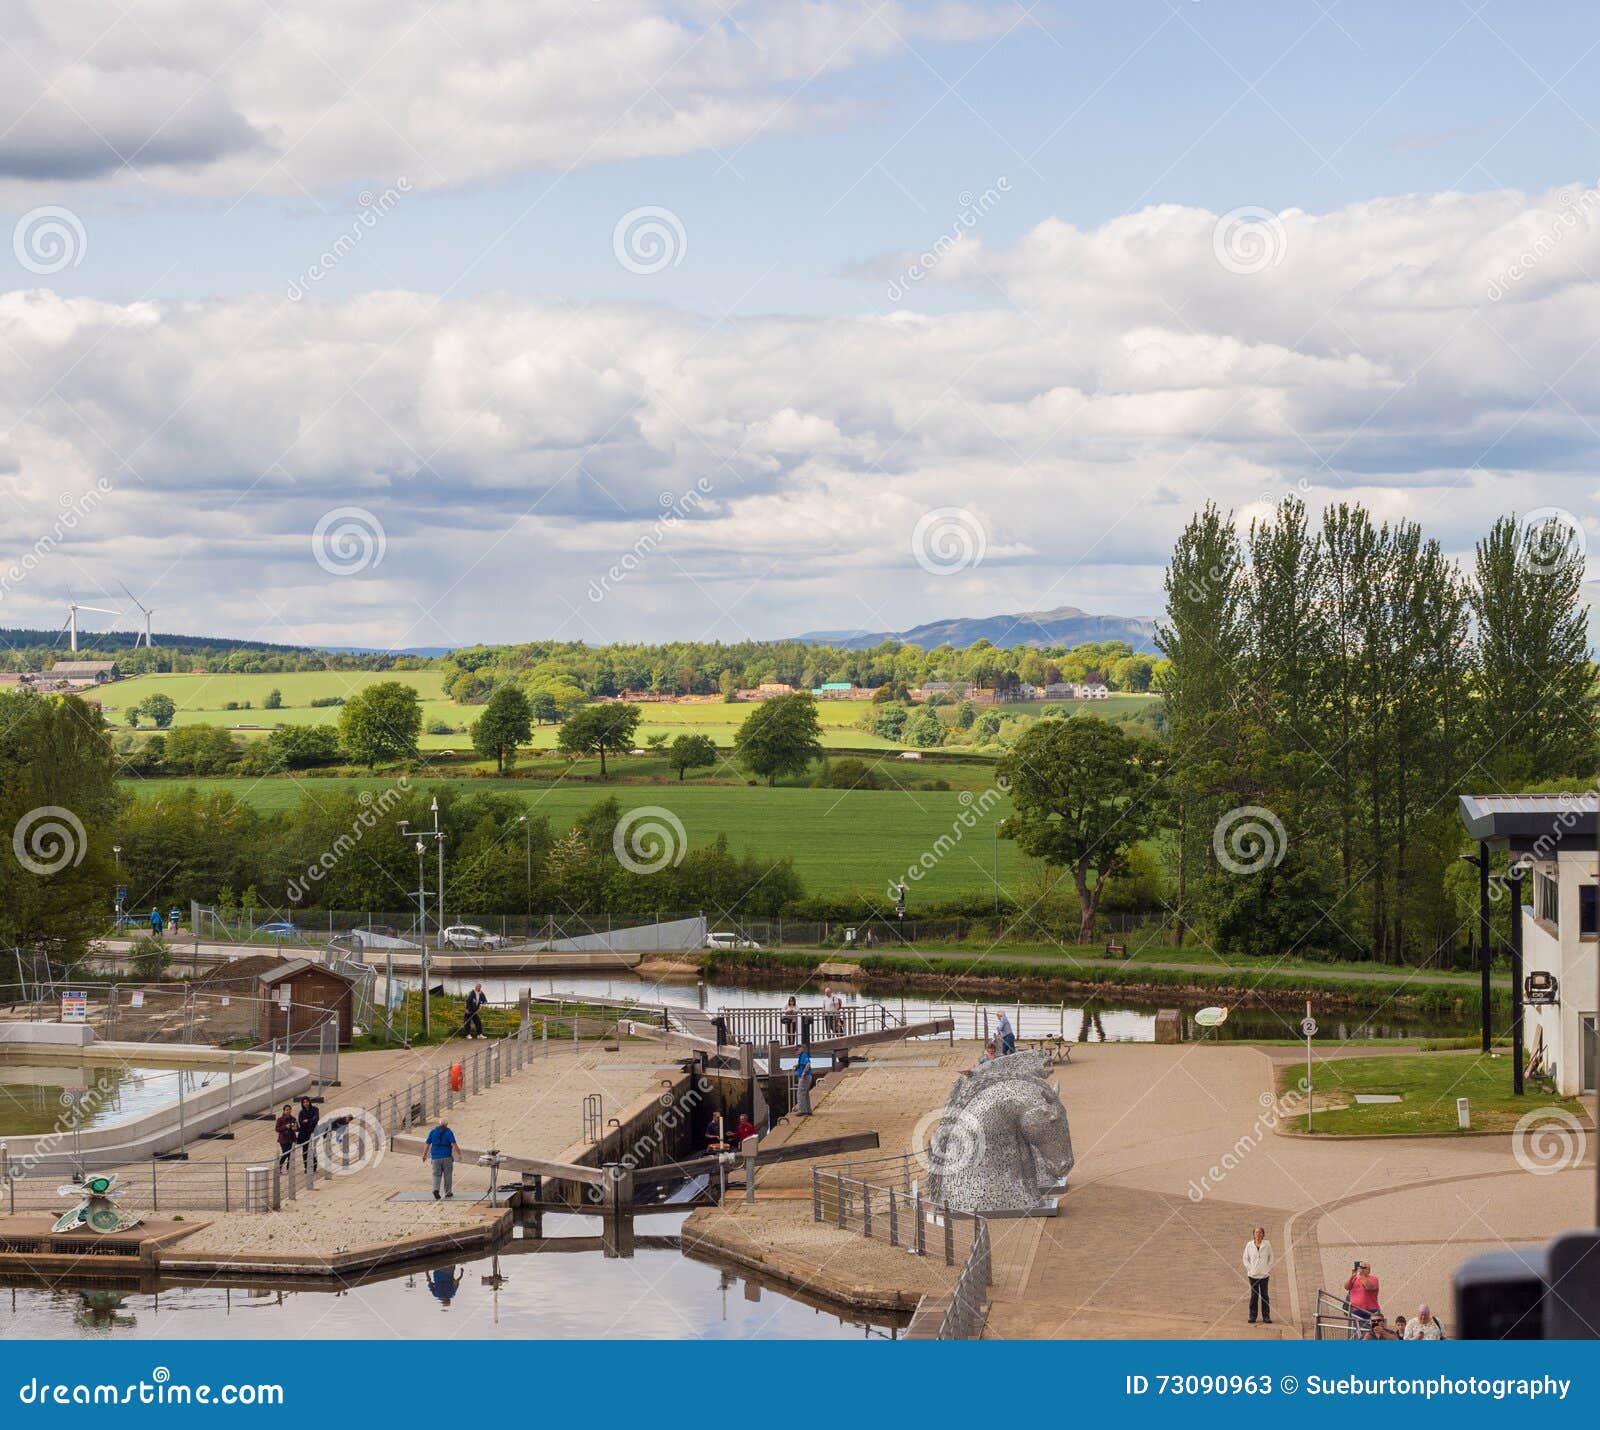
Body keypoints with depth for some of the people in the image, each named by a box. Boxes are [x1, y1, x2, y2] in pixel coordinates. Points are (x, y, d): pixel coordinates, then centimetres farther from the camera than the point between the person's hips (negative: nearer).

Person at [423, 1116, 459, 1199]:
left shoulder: (432, 1131, 3)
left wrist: (424, 1155, 13)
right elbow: (454, 1144, -11)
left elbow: (427, 1144, 3)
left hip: (435, 1157, 1)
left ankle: (436, 1189, -15)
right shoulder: (449, 1132, -3)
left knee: (437, 1175, 7)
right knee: (448, 1175, 11)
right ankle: (448, 1192, 15)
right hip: (447, 1156, -1)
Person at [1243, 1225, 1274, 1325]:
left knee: (1265, 1295, 1)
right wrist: (1250, 1269, -2)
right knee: (1254, 1295, 0)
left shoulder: (1267, 1244, 2)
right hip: (1253, 1275, 0)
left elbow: (1271, 1257, 10)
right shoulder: (1249, 1245, 2)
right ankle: (1252, 1316, 6)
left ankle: (1266, 1316, 5)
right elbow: (1245, 1259, 8)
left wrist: (1268, 1269, 1)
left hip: (1264, 1274, 0)